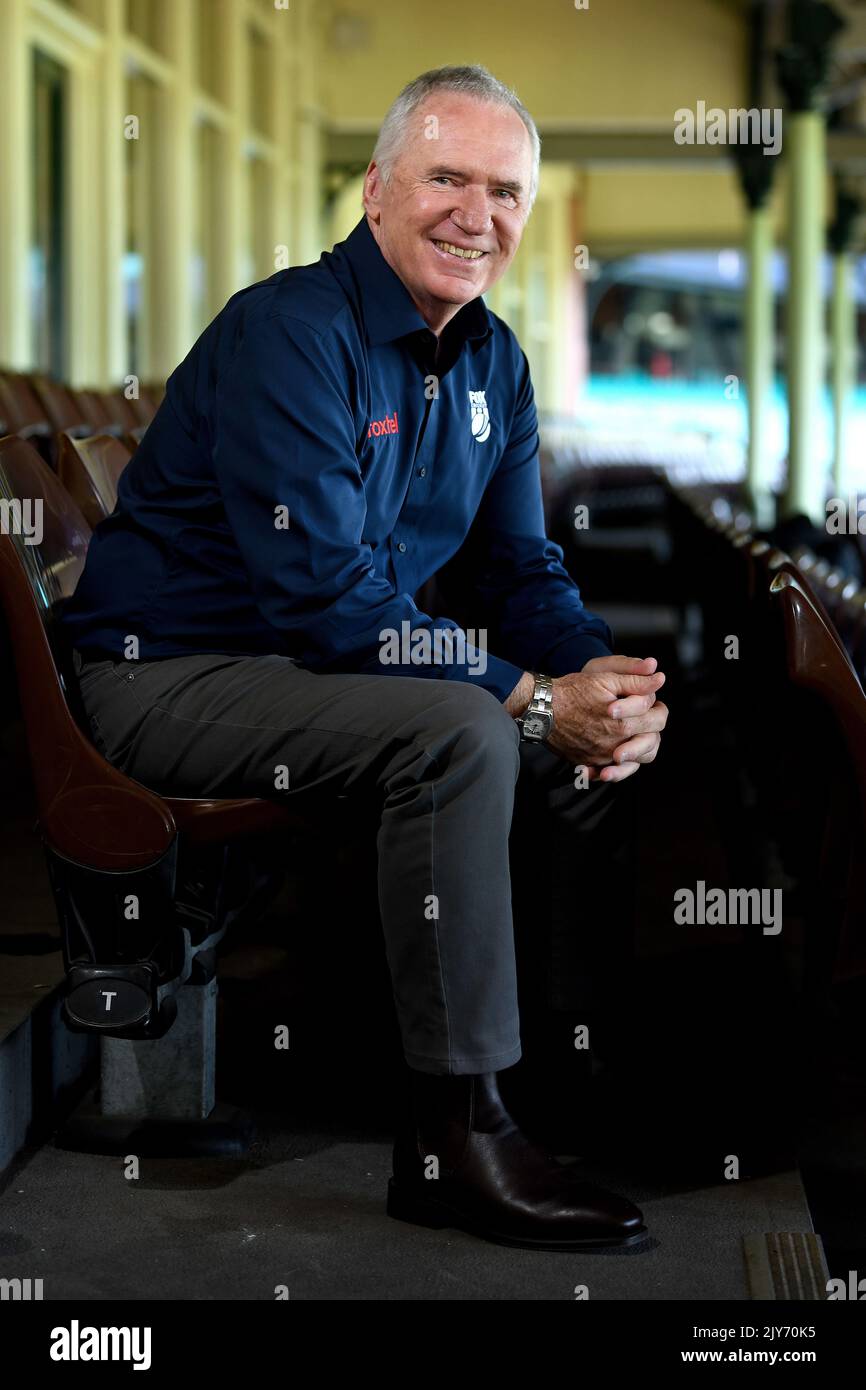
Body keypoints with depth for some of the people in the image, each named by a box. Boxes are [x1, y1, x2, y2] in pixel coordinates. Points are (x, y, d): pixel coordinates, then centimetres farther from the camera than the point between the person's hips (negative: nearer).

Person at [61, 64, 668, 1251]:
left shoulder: (492, 361, 7)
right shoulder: (290, 333, -20)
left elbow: (524, 569, 10)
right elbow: (327, 598, -26)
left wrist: (602, 681, -13)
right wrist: (534, 701, -27)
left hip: (346, 661, 9)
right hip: (171, 675, -9)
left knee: (617, 721, -1)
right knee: (461, 734, -32)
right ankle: (455, 1140, -27)